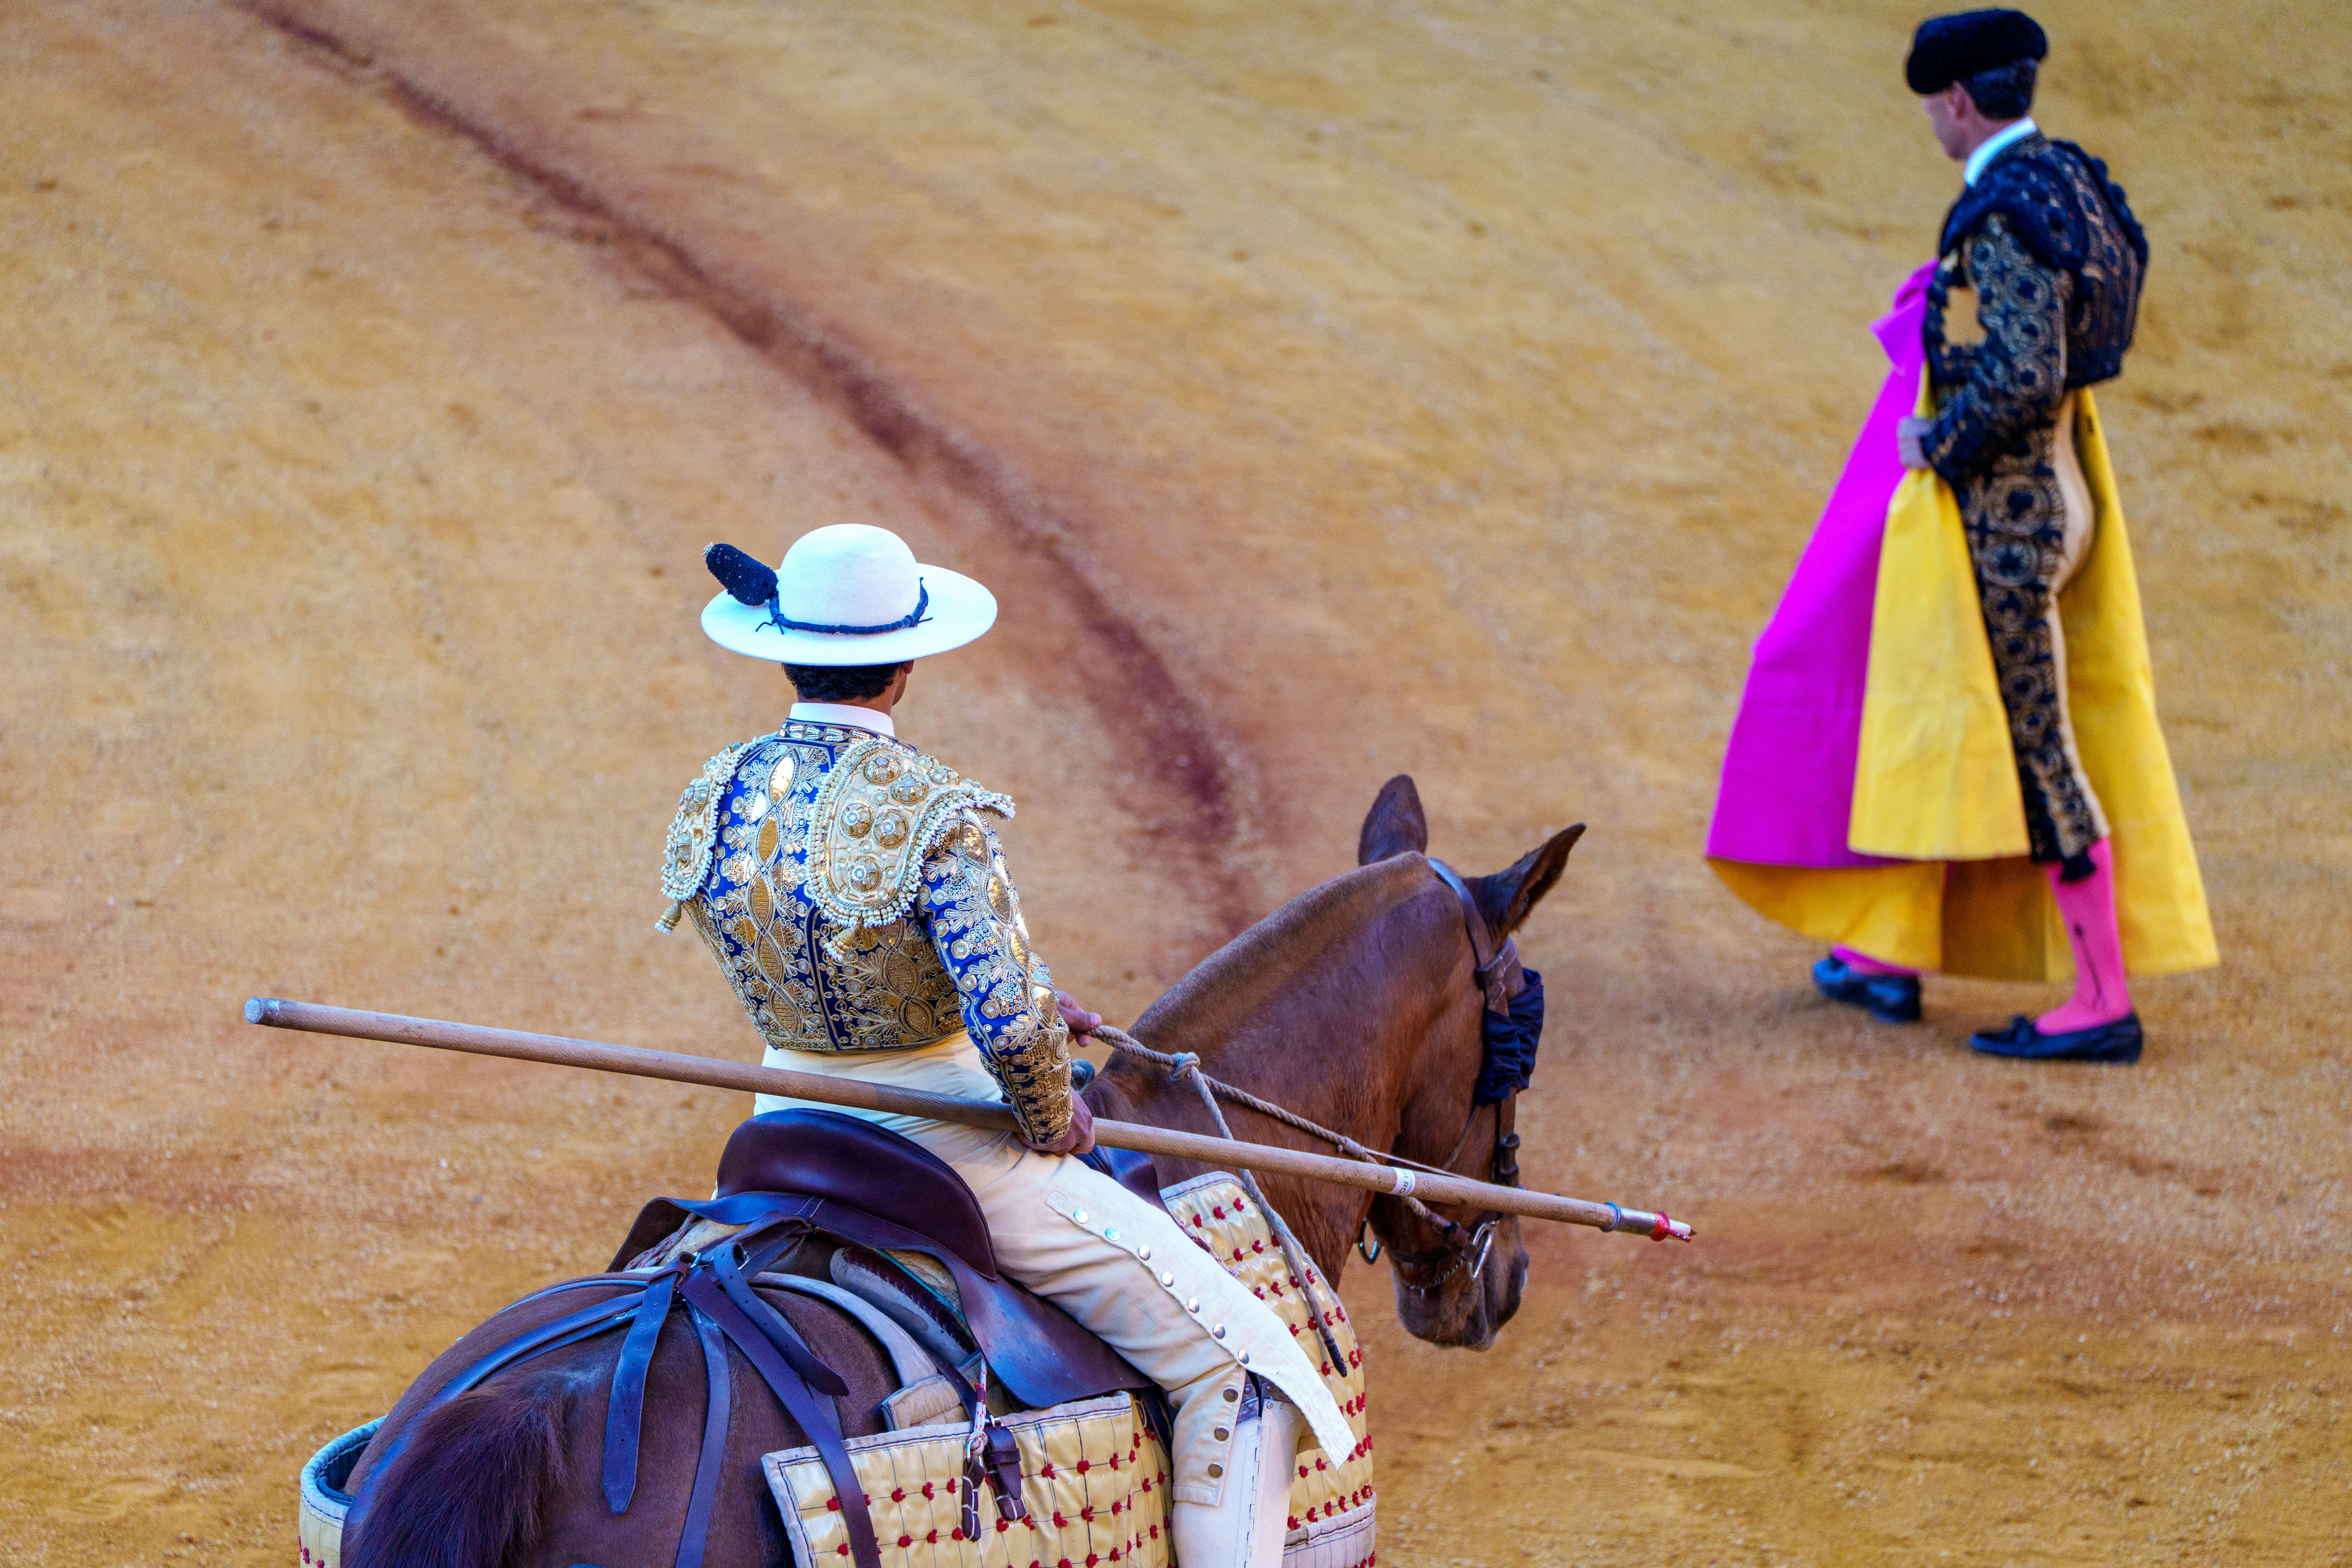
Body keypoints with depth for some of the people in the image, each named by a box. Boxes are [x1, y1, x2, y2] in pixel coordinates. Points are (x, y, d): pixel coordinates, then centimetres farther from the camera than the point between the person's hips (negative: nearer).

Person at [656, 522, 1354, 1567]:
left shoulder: (712, 805, -3)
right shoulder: (932, 814, -24)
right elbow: (1010, 1028, -31)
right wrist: (1049, 1119, -8)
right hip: (946, 1159, -7)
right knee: (1237, 1364, 3)